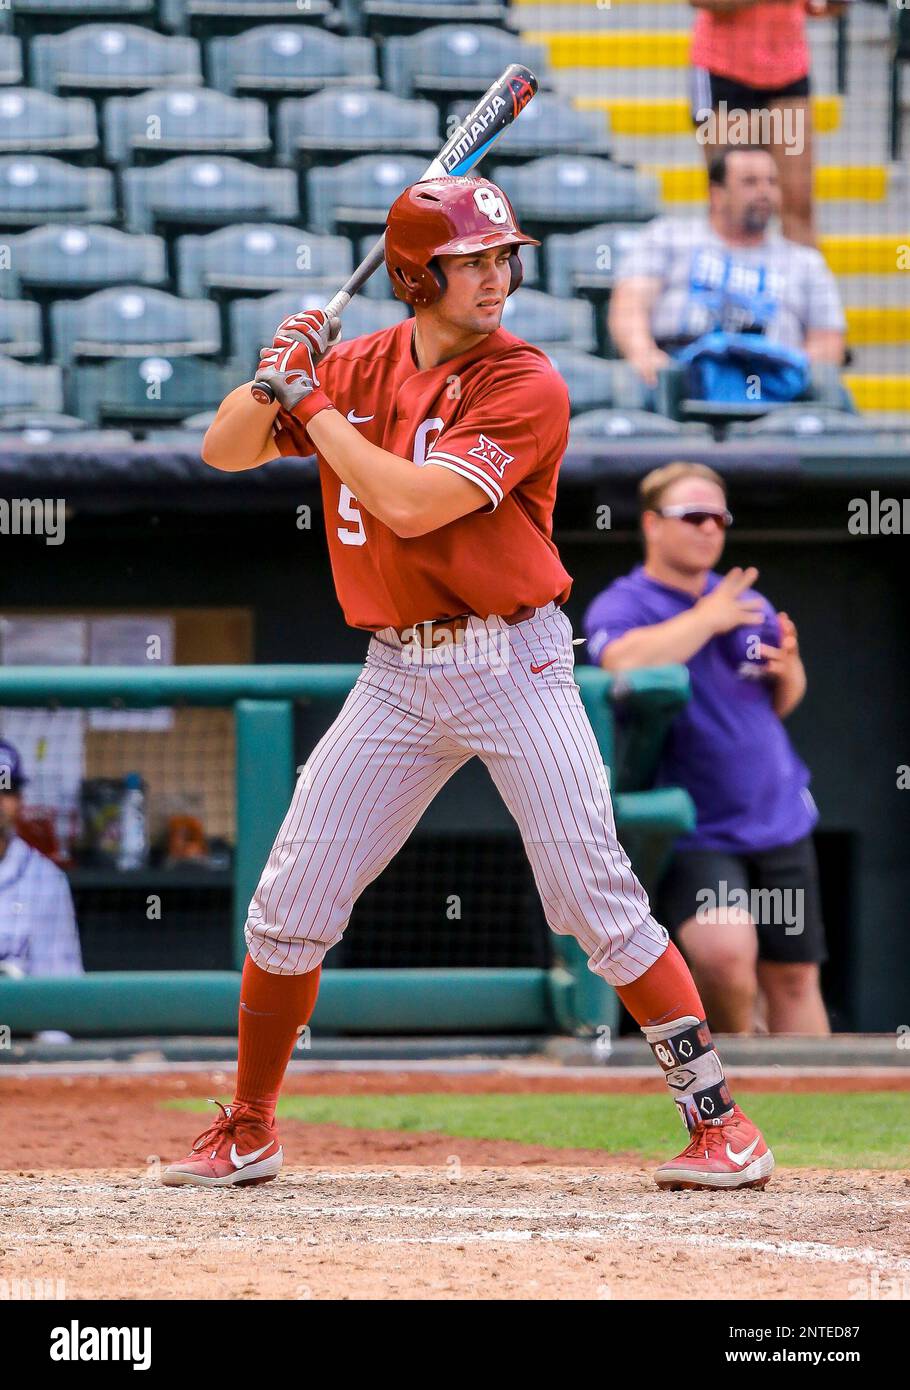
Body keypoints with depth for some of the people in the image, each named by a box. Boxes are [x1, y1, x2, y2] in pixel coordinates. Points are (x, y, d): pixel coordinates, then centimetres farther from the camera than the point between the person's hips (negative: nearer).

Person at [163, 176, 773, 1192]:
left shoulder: (524, 385, -11)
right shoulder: (357, 367, 6)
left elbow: (411, 502, -22)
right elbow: (224, 453, 11)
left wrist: (312, 403, -13)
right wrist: (274, 379, -7)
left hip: (512, 666, -4)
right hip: (397, 679, 5)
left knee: (598, 903, -10)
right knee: (289, 908, 3)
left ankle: (716, 1119, -2)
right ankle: (248, 1130, 19)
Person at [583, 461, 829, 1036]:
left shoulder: (746, 602, 11)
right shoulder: (619, 607, -7)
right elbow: (628, 663, -31)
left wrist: (789, 670, -1)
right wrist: (707, 619, -18)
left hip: (781, 822, 6)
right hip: (695, 834, -6)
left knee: (794, 977, 7)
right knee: (724, 951, -27)